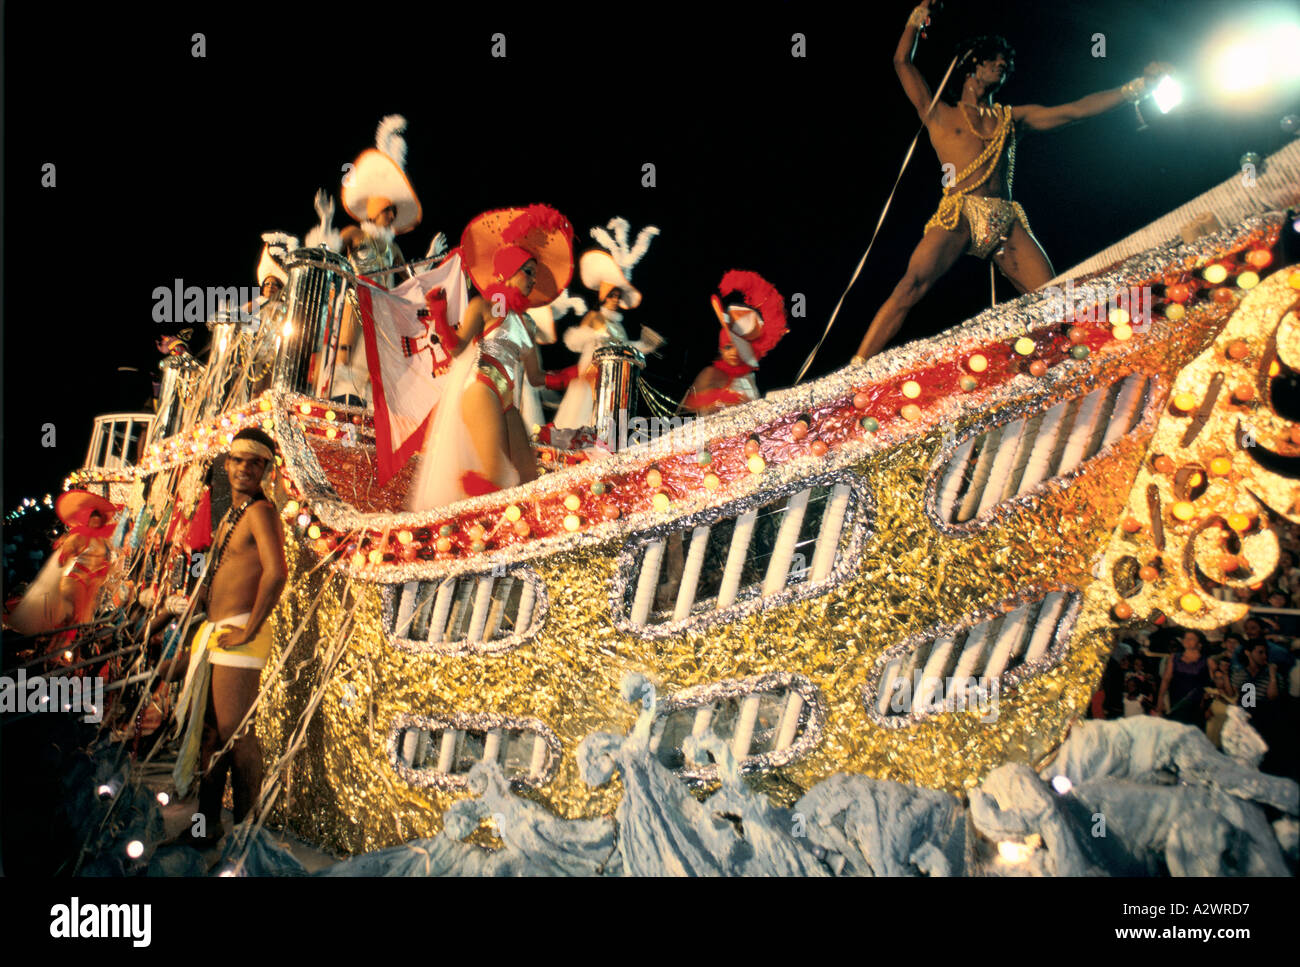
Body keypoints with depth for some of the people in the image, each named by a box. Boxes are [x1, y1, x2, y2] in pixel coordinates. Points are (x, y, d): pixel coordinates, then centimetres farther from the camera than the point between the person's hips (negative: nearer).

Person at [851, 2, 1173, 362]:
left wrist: (1137, 87, 21)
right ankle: (857, 369, -33)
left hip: (1007, 222, 4)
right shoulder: (940, 115, 21)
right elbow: (903, 61, 20)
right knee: (912, 284, -28)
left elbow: (1076, 110, 25)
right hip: (958, 215, -4)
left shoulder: (1011, 118, 29)